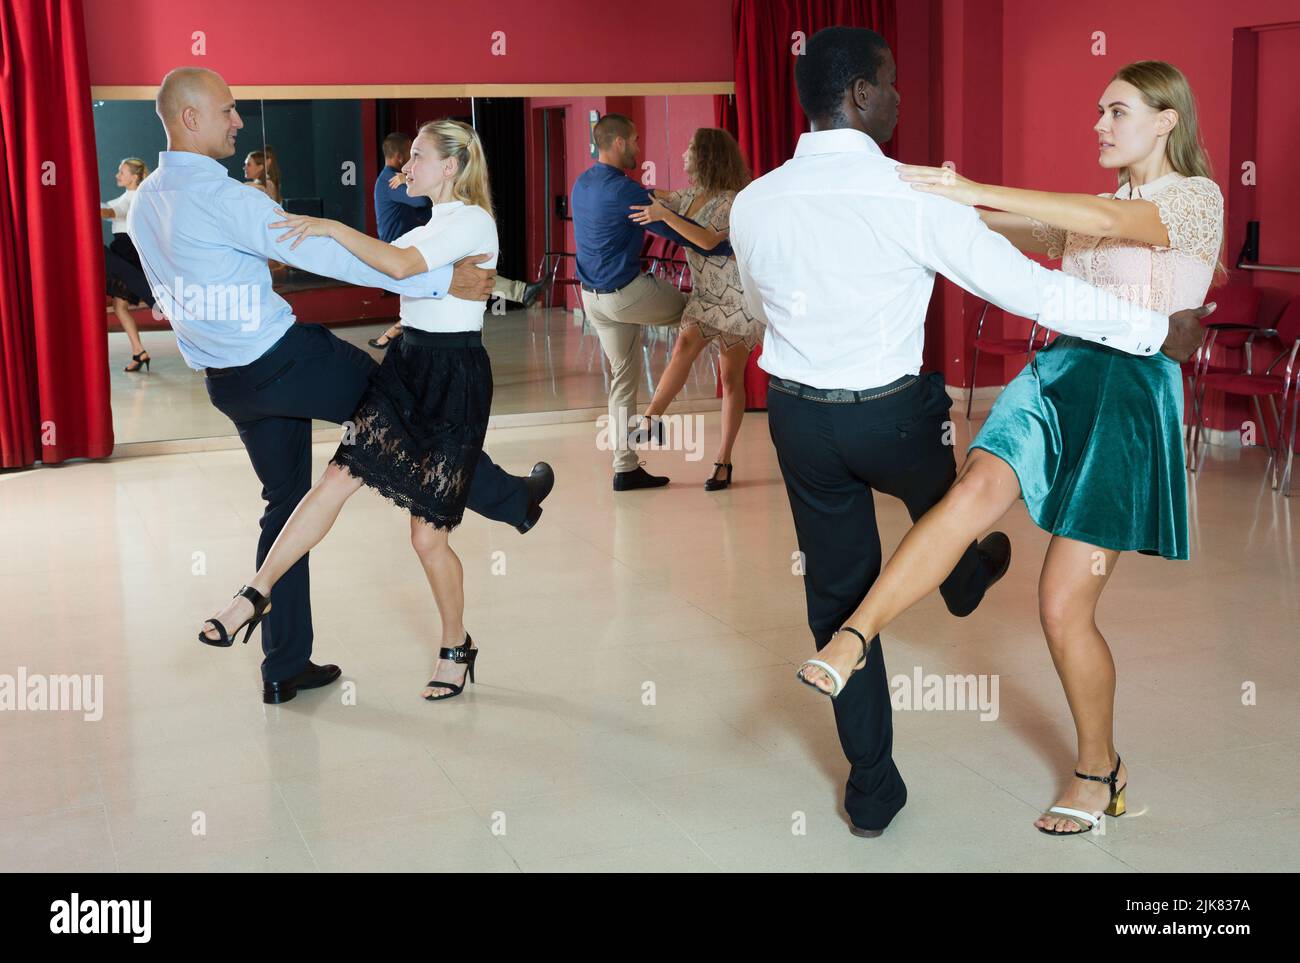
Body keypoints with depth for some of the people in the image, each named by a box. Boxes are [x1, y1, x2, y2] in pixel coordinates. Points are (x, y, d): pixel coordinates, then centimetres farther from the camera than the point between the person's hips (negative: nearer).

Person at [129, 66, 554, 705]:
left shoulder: (143, 203, 8)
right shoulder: (218, 196, -20)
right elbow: (326, 252, -22)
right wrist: (440, 280, -19)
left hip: (226, 383, 9)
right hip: (285, 359, -8)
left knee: (285, 505, 15)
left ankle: (284, 667, 18)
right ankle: (512, 501, 26)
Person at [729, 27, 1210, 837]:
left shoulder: (753, 204, -7)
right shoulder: (910, 199, -20)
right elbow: (1032, 289, -17)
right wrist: (1159, 330, -7)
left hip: (798, 417, 3)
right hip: (892, 414, -3)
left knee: (836, 589, 13)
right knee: (939, 500, 32)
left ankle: (871, 785, 23)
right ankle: (966, 580, 68)